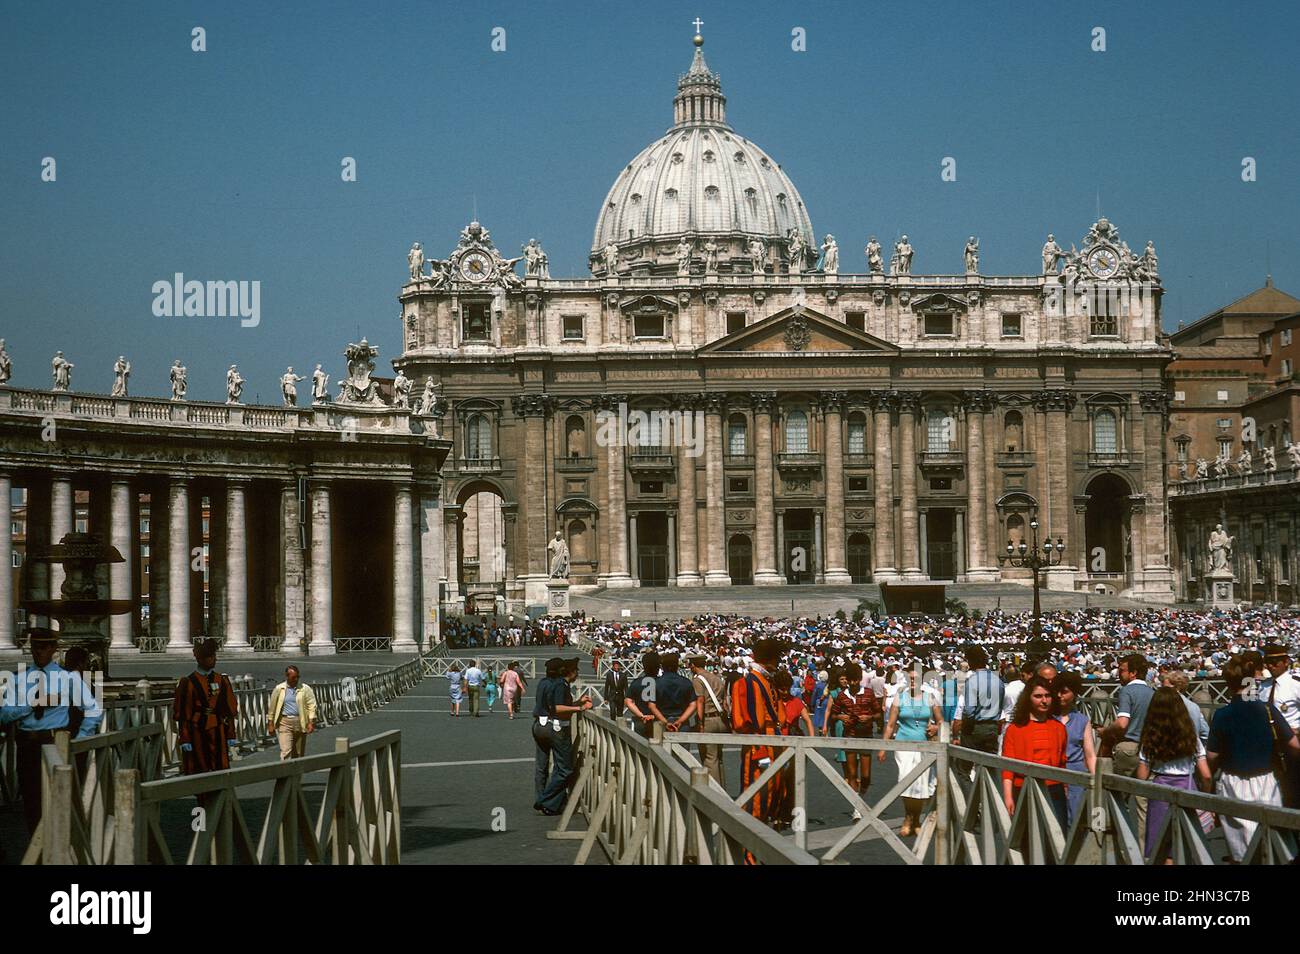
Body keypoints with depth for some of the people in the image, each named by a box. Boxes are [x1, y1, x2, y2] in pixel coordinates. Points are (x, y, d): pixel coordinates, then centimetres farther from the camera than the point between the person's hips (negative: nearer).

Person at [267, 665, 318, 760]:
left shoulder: (305, 689, 2)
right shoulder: (279, 689, 3)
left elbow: (312, 706, -3)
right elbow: (272, 707, 7)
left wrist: (311, 722, -13)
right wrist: (270, 724, 5)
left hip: (300, 723, 1)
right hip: (284, 722, -1)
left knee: (299, 753, 9)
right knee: (285, 751, -11)